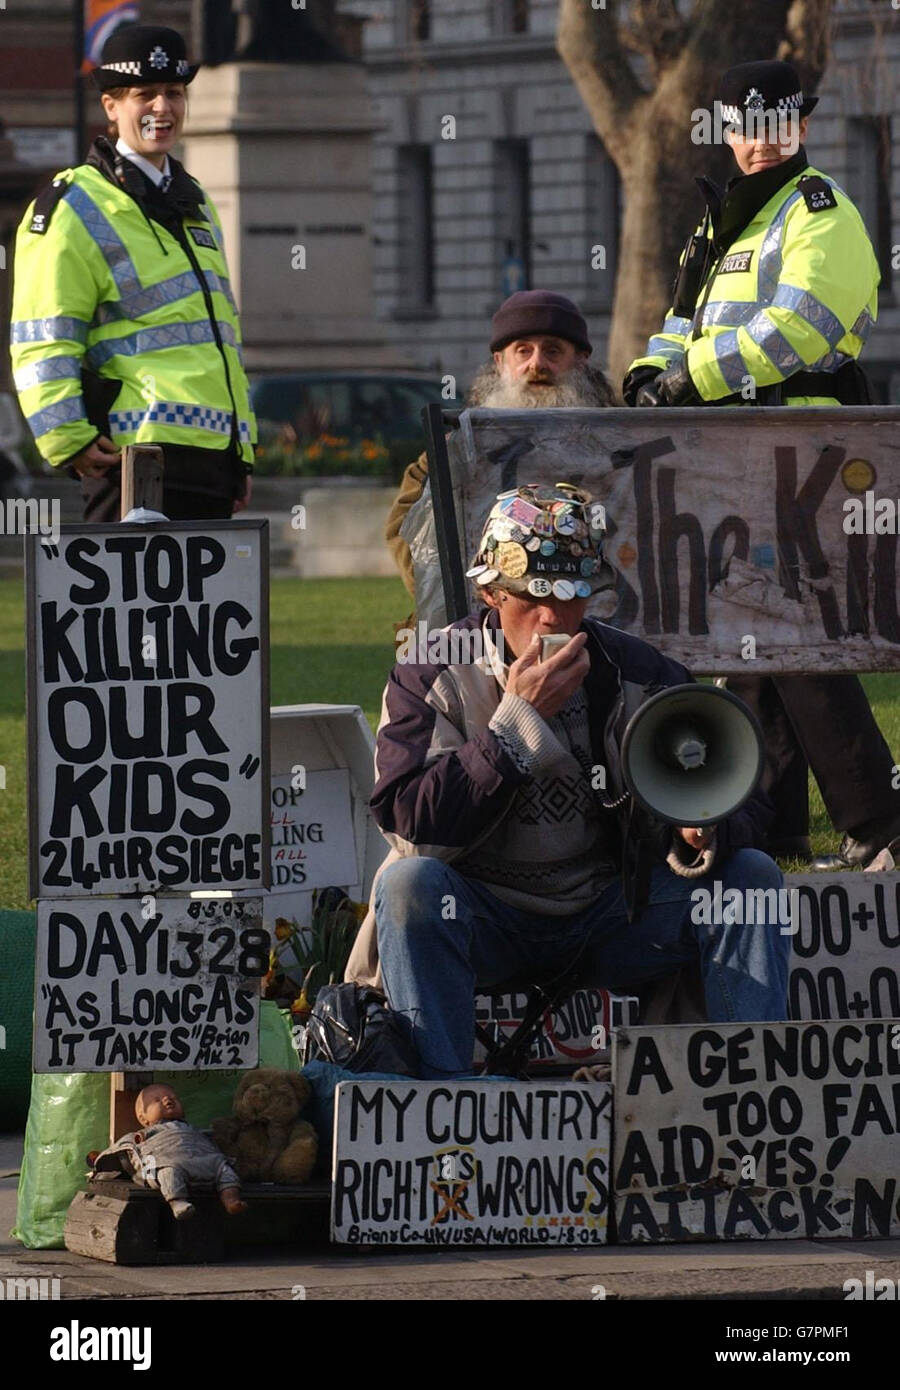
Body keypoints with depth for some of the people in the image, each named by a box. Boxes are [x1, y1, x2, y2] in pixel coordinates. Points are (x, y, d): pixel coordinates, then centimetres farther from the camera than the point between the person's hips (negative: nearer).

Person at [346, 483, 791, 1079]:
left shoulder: (639, 672, -1)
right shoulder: (431, 674, -6)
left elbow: (747, 806, -2)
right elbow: (413, 824, -19)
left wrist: (704, 835, -28)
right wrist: (518, 719, -23)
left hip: (611, 911, 2)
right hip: (484, 914, -2)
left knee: (751, 875, -15)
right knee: (409, 882, -32)